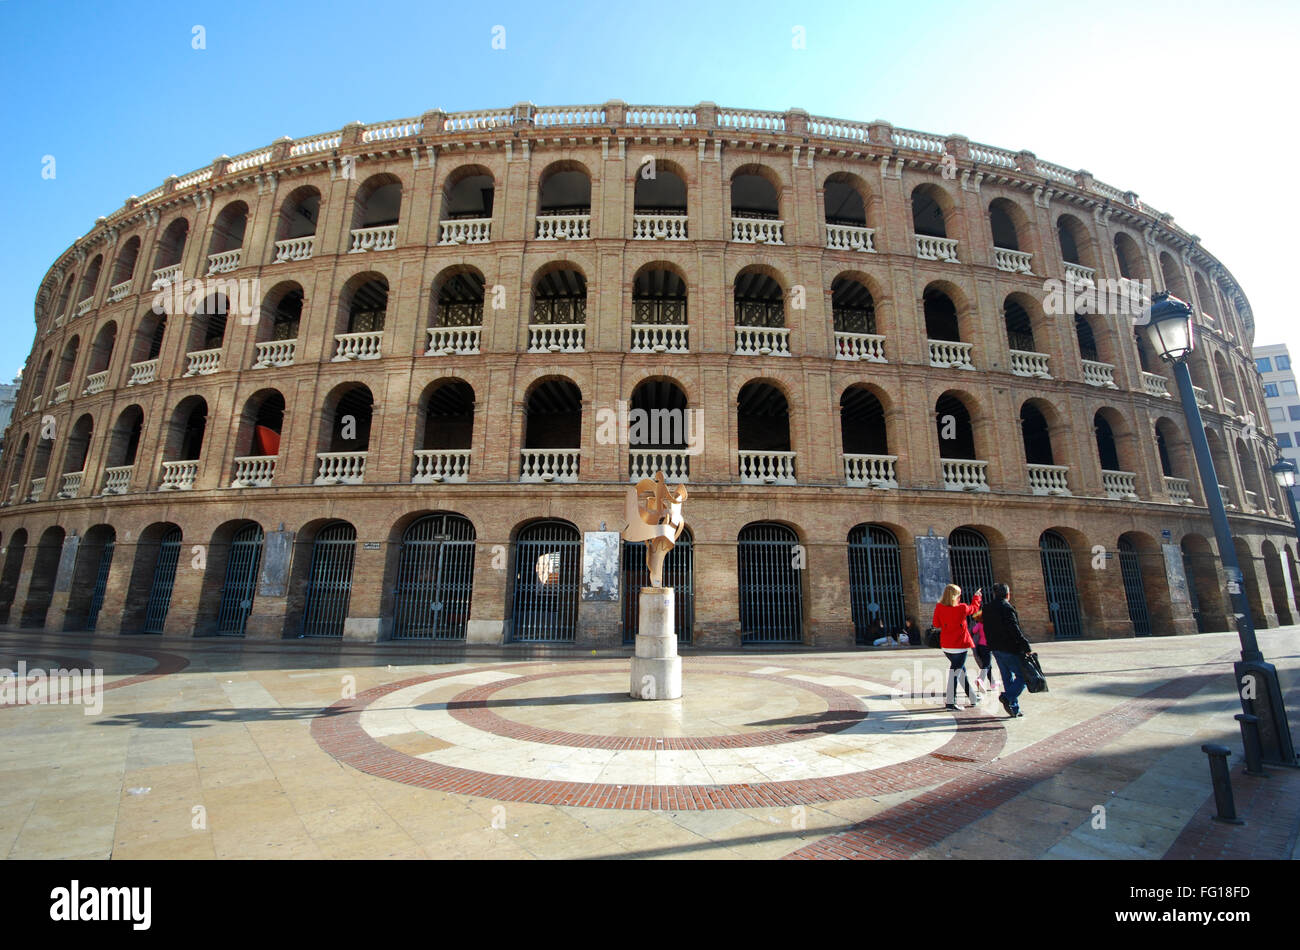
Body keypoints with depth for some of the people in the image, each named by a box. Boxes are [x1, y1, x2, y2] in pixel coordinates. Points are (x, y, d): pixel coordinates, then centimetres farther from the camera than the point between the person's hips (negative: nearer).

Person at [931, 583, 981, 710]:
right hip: (960, 645, -4)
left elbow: (936, 624, 3)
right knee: (954, 672, -1)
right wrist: (977, 597, 30)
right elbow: (974, 608, 12)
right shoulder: (962, 608, -11)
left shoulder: (939, 607, -5)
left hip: (946, 646, 4)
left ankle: (973, 698, 33)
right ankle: (950, 702, 0)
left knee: (962, 670, 20)